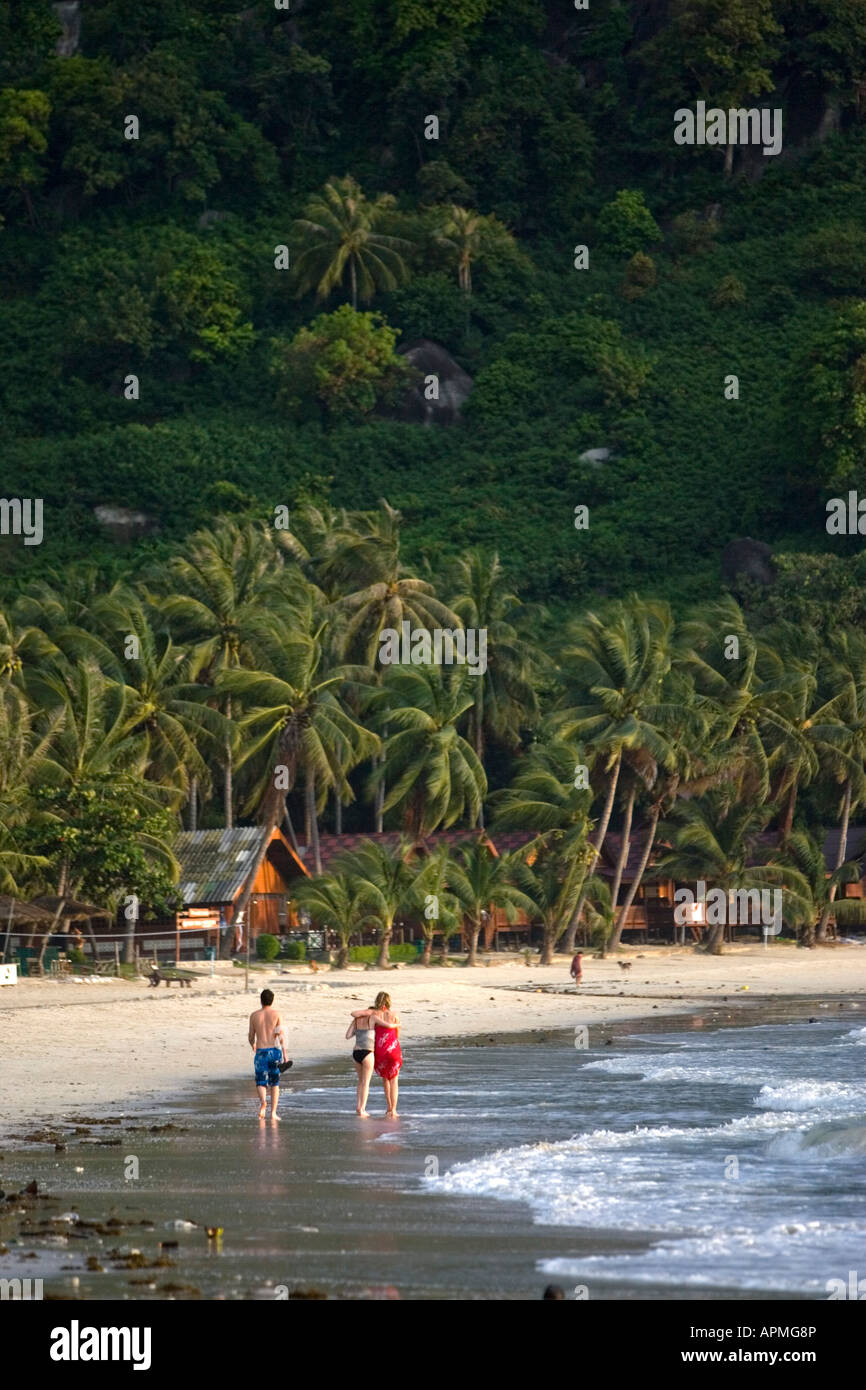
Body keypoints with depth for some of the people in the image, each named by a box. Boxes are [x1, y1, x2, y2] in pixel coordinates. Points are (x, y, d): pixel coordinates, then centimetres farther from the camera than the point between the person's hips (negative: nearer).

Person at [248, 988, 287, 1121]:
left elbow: (251, 1036, 9)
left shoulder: (254, 1015, 2)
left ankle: (263, 1102, -28)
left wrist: (253, 1045, 32)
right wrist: (285, 1054, -11)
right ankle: (273, 1112, 12)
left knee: (261, 1082, 3)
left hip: (261, 1052, 0)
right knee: (274, 1083, 13)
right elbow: (281, 1035, -10)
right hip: (275, 1050, 0)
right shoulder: (276, 1014, -2)